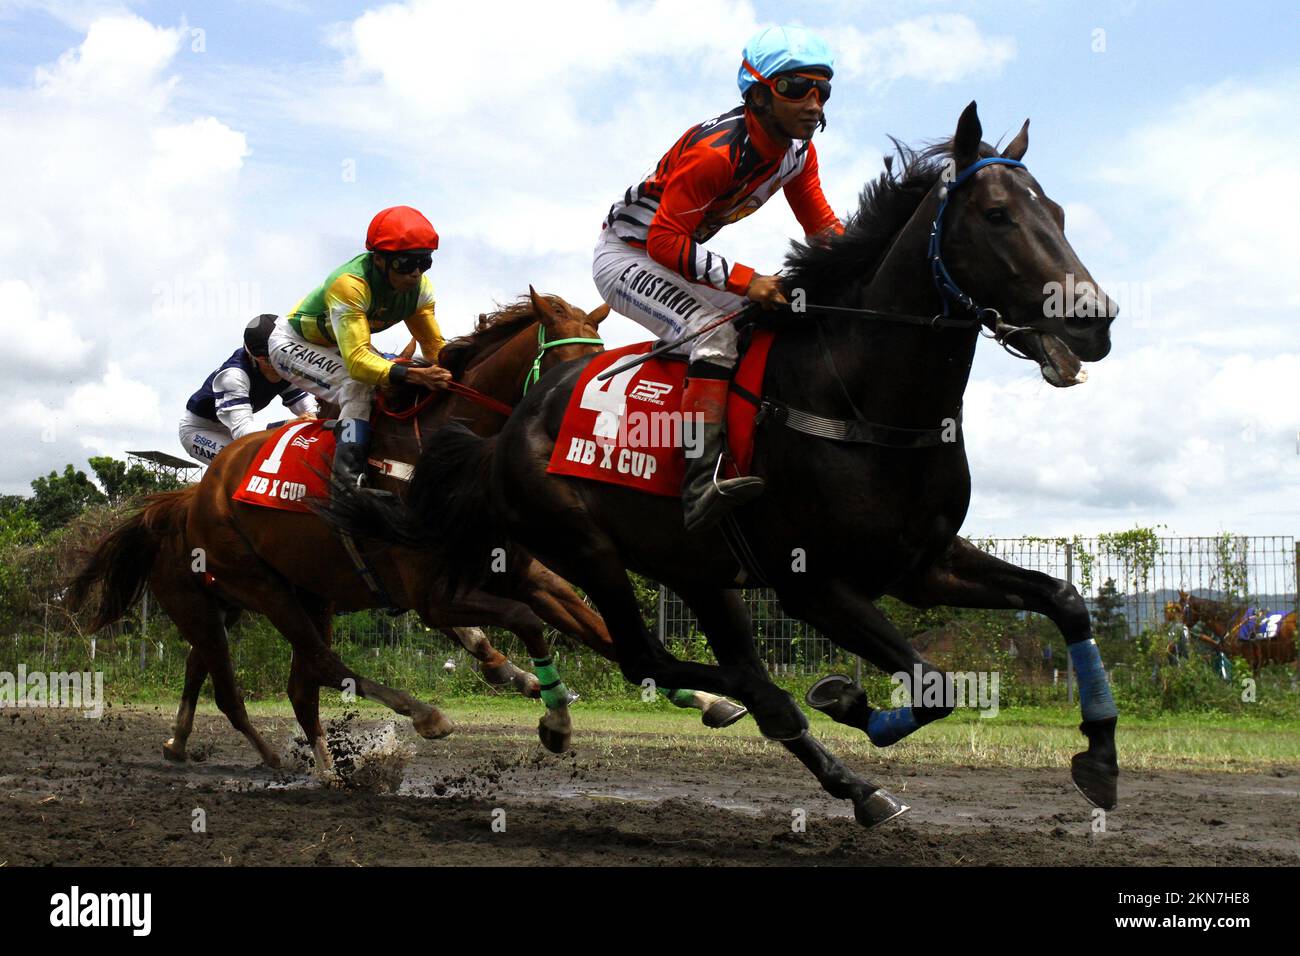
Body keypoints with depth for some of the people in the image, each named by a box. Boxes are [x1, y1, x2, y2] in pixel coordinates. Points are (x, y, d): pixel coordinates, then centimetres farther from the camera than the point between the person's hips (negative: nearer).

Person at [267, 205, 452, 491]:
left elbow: (434, 345, -9)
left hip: (340, 346, 8)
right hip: (293, 342, -8)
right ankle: (348, 480, -34)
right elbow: (357, 360, -47)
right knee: (357, 386, -31)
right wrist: (410, 374, -61)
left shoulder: (420, 288, -18)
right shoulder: (350, 284, -39)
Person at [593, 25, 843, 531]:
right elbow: (664, 240, -31)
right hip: (626, 255, -9)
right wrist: (746, 280, -39)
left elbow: (824, 228, 5)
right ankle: (701, 485, -41)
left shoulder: (799, 150, -3)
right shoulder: (716, 149, -30)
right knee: (713, 330, -31)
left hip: (678, 255, 9)